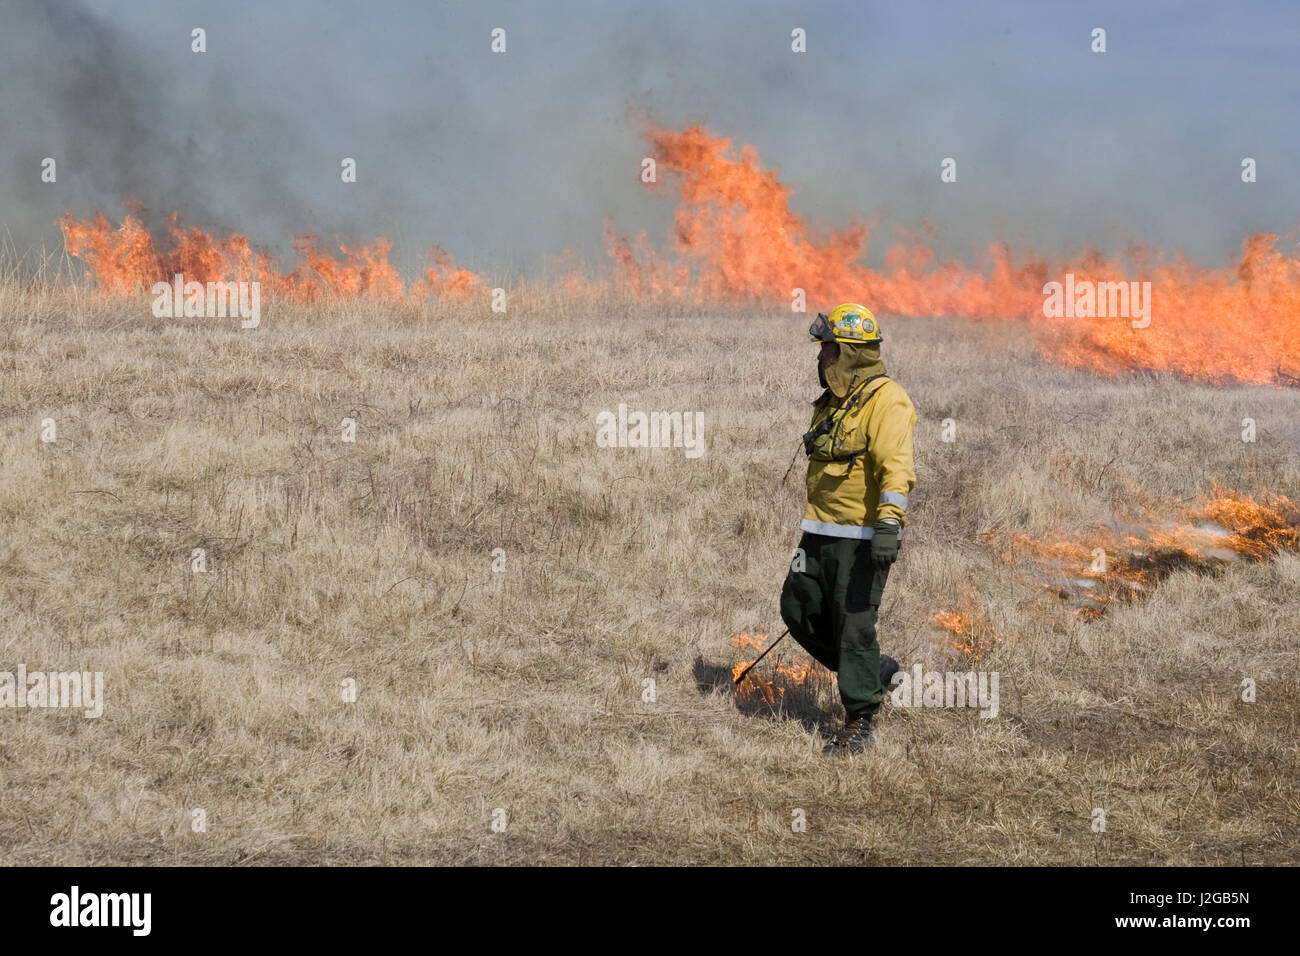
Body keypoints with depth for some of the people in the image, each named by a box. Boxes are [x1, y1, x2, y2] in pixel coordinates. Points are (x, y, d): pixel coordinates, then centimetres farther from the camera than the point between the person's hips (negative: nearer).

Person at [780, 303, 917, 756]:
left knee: (854, 625, -6)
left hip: (863, 536, -10)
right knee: (799, 609, 10)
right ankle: (876, 671, 26)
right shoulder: (834, 401, 17)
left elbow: (897, 467, -25)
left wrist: (889, 522, -36)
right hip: (821, 531, 10)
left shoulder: (885, 401, -14)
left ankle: (859, 725, 3)